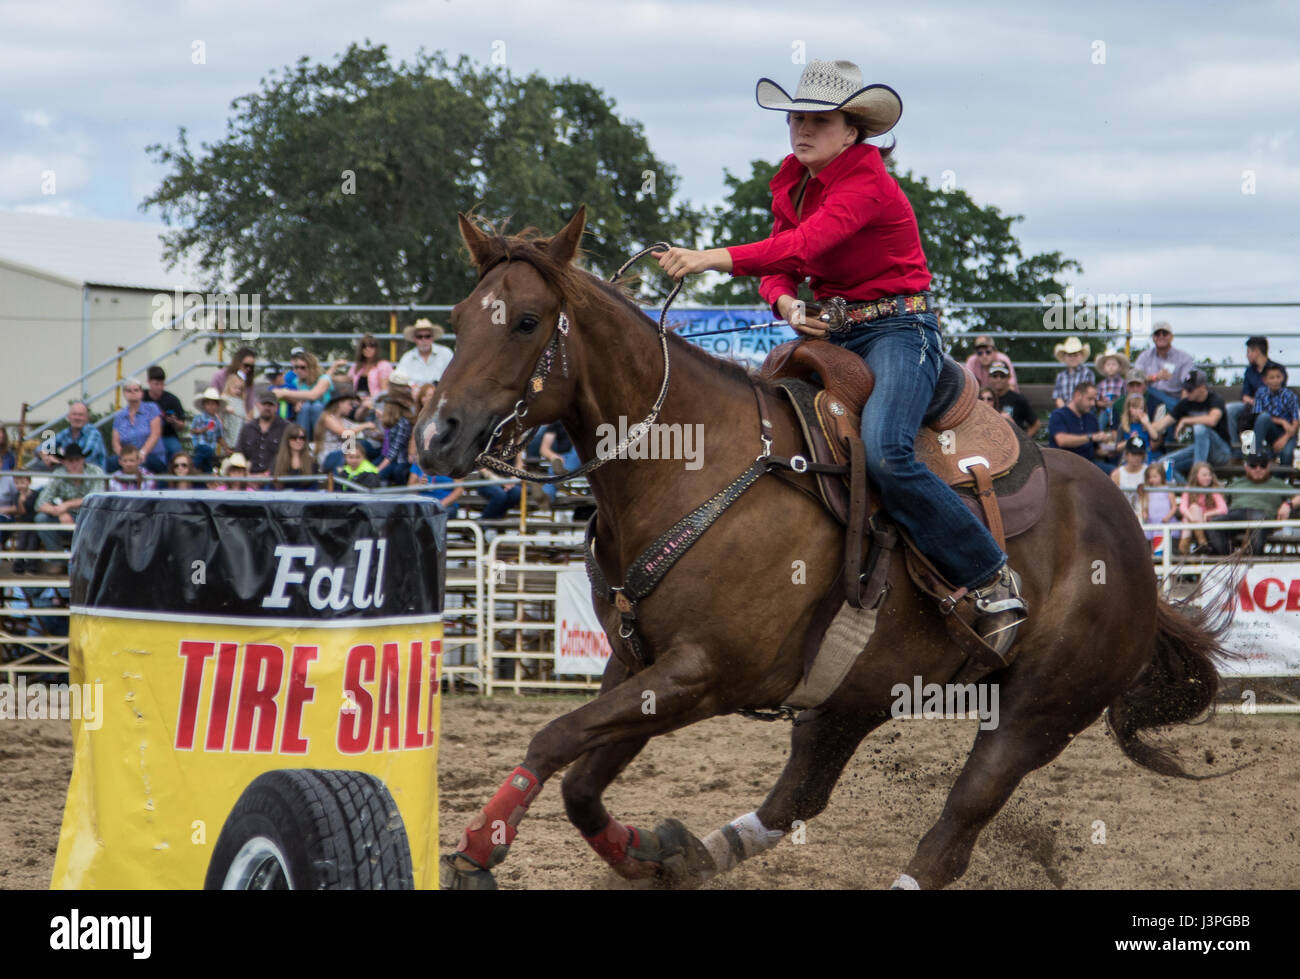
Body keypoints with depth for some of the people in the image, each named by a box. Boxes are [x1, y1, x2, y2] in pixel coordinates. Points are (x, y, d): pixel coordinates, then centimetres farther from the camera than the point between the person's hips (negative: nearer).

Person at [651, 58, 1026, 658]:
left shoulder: (867, 183, -17)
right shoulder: (792, 185, 9)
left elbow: (805, 245, -32)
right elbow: (780, 269, 7)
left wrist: (714, 259, -41)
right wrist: (786, 303, -18)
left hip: (897, 328, -9)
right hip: (830, 331, 9)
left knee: (884, 453, -30)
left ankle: (992, 583, -20)